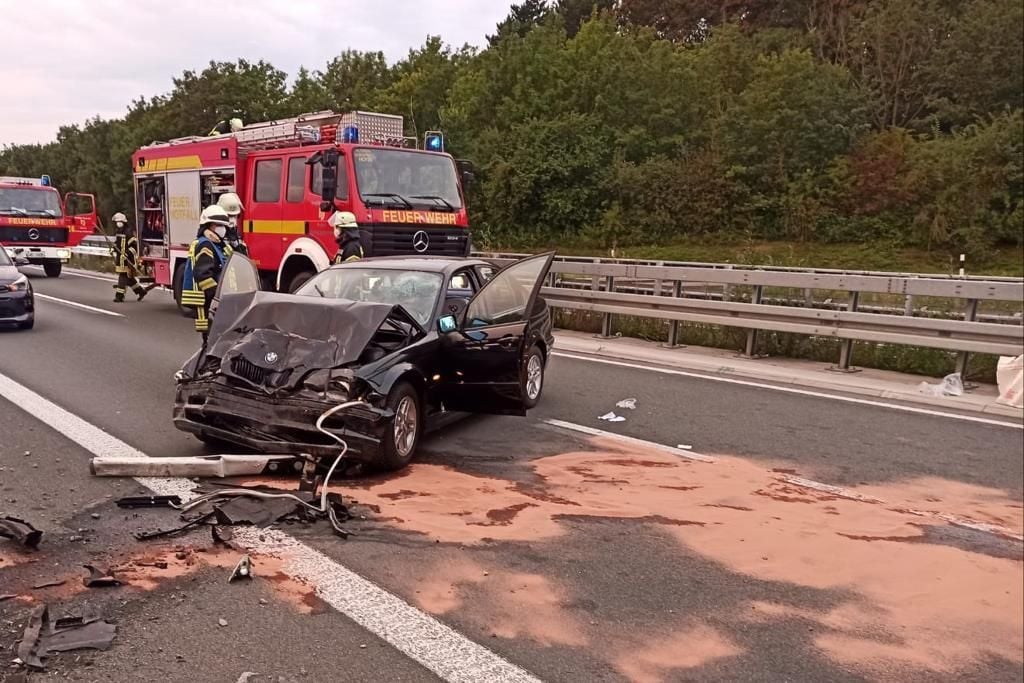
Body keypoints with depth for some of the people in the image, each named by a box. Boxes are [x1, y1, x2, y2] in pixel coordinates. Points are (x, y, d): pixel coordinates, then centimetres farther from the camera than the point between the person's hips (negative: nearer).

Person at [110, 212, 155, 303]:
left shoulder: (129, 232, -12)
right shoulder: (117, 232, 16)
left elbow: (134, 244, -18)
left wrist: (128, 253, -24)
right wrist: (115, 252, 19)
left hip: (128, 259, -9)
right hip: (120, 258, 9)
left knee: (124, 276, -10)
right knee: (128, 277, 13)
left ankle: (119, 295, -9)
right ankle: (141, 291, 23)